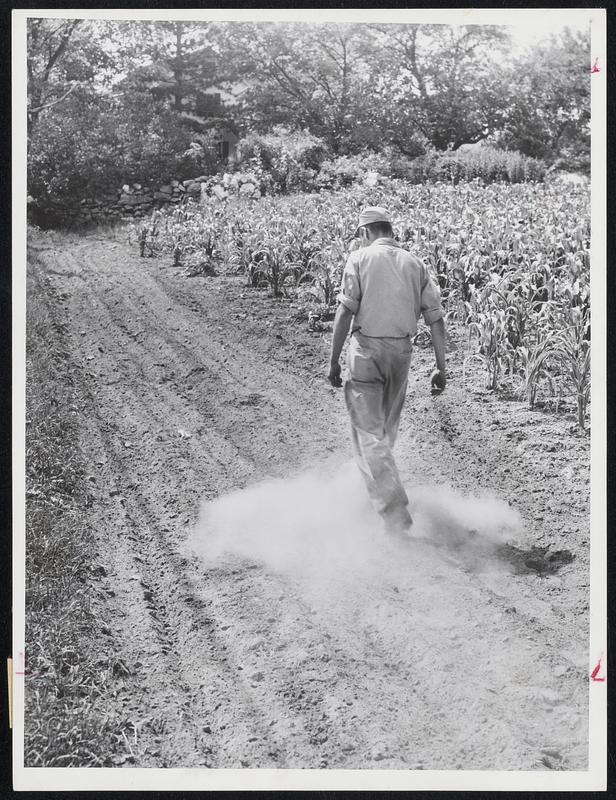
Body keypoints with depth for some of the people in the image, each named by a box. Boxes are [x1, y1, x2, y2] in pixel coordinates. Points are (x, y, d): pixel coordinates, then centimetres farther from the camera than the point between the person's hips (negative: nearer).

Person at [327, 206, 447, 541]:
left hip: (366, 350, -5)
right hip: (402, 352, 5)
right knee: (385, 431, 22)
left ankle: (397, 518, -11)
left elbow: (345, 312, -10)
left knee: (369, 435, -2)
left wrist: (333, 360, -4)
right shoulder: (414, 264, 9)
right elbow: (436, 318, 5)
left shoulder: (360, 259, -3)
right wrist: (441, 367, 8)